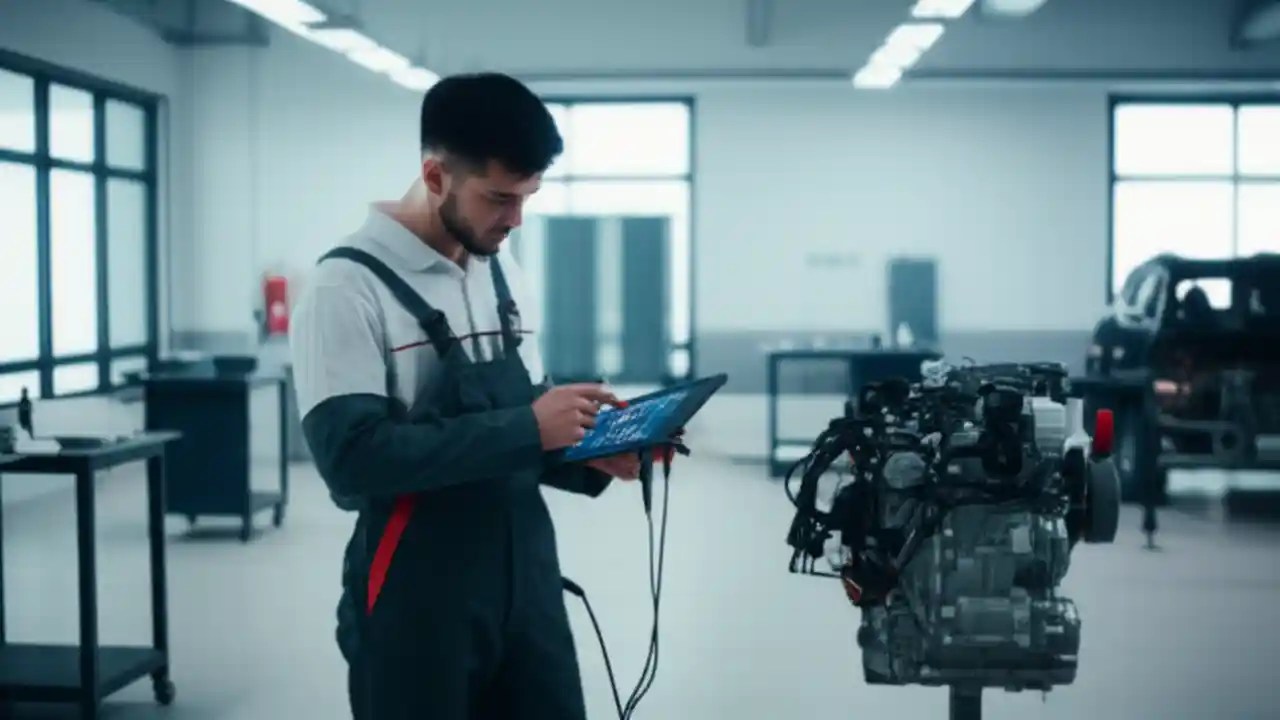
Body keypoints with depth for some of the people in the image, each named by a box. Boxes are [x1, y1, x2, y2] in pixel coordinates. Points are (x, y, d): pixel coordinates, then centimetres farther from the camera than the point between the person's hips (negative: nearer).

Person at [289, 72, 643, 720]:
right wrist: (528, 429, -24)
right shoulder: (348, 286, -12)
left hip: (528, 589, 7)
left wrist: (587, 458, -3)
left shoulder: (506, 276, 11)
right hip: (416, 606, -7)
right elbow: (353, 457, -23)